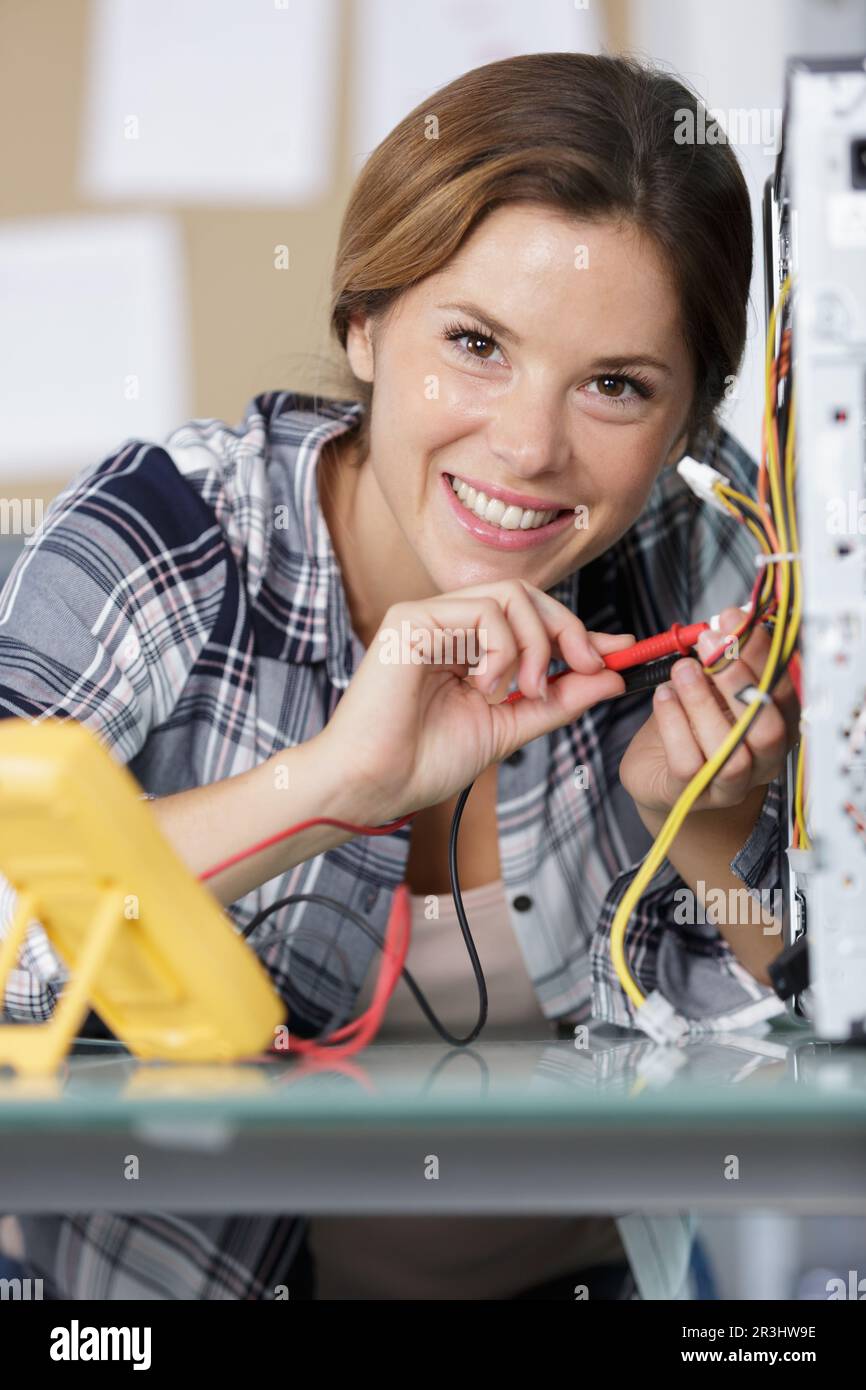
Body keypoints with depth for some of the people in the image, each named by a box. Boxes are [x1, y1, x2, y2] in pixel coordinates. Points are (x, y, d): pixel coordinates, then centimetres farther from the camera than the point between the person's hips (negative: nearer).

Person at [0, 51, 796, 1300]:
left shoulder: (701, 559, -7)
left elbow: (769, 1039, 2)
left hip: (584, 1268, 2)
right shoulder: (167, 542, -15)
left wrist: (713, 827, -15)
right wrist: (327, 785, -33)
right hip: (189, 1270, -1)